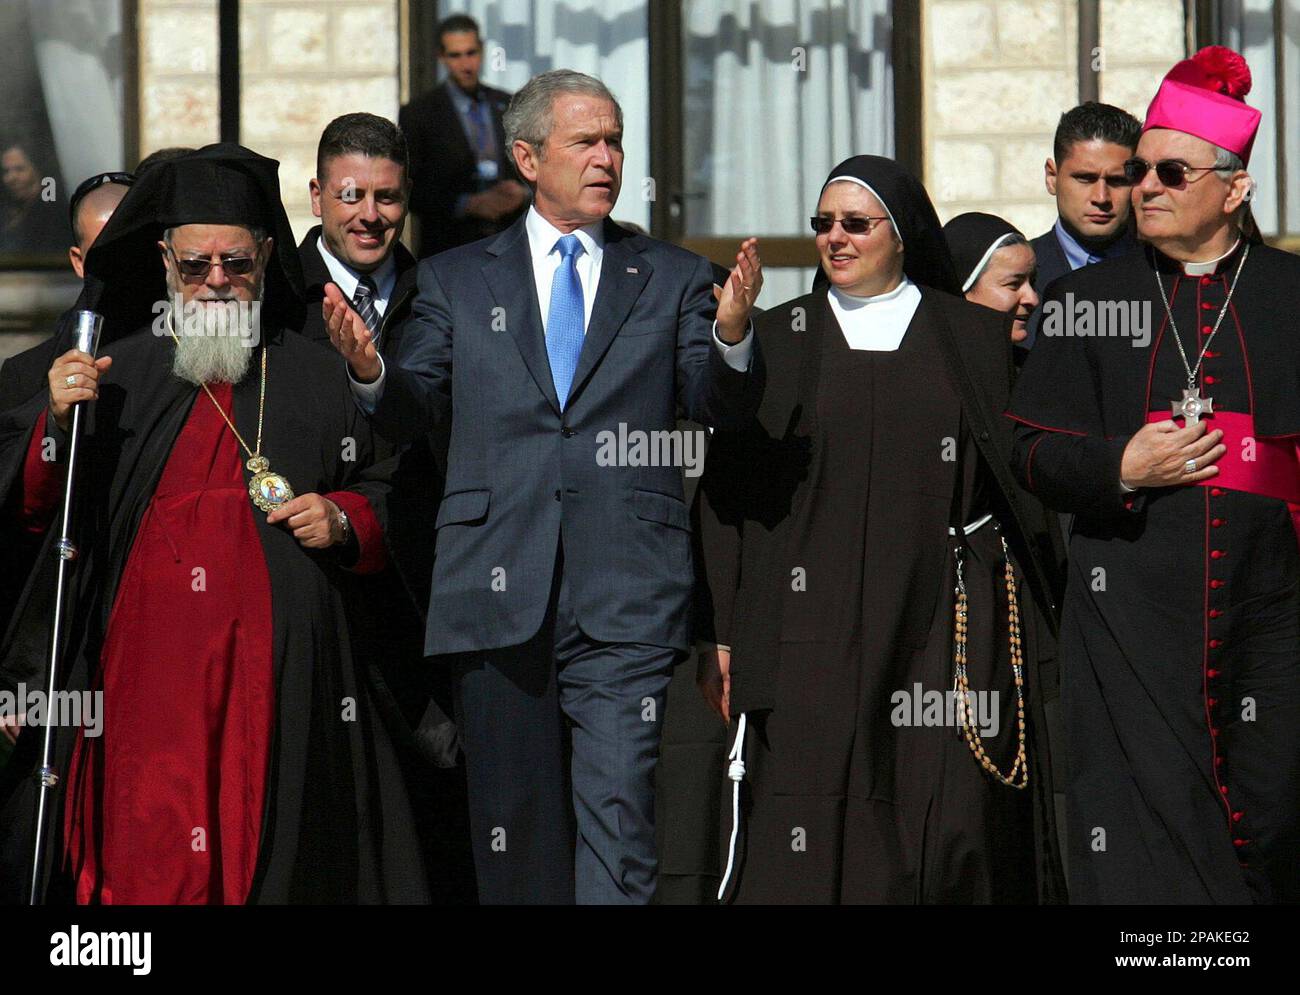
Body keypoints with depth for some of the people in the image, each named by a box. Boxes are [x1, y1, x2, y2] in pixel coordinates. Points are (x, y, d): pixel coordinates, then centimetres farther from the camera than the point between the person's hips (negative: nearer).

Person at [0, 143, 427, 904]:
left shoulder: (315, 375, 13)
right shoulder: (116, 375, 11)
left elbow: (385, 493, 17)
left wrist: (344, 521, -4)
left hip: (277, 678, 1)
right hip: (142, 668, 0)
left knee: (269, 857, -2)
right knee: (140, 856, -7)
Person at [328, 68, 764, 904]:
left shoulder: (673, 279, 11)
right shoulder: (456, 281, 13)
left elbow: (720, 409, 3)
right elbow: (415, 411, 9)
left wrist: (732, 336, -18)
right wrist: (370, 370, -13)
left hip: (626, 593, -1)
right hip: (500, 597, 2)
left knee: (619, 807, -12)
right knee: (514, 819, 8)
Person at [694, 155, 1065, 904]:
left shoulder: (977, 338, 9)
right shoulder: (778, 338, 9)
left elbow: (1019, 477, 10)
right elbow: (729, 488, 6)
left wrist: (1028, 631, 3)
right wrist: (722, 633, -1)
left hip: (946, 621, 0)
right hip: (814, 622, 0)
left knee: (954, 825, -6)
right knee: (810, 833, -8)